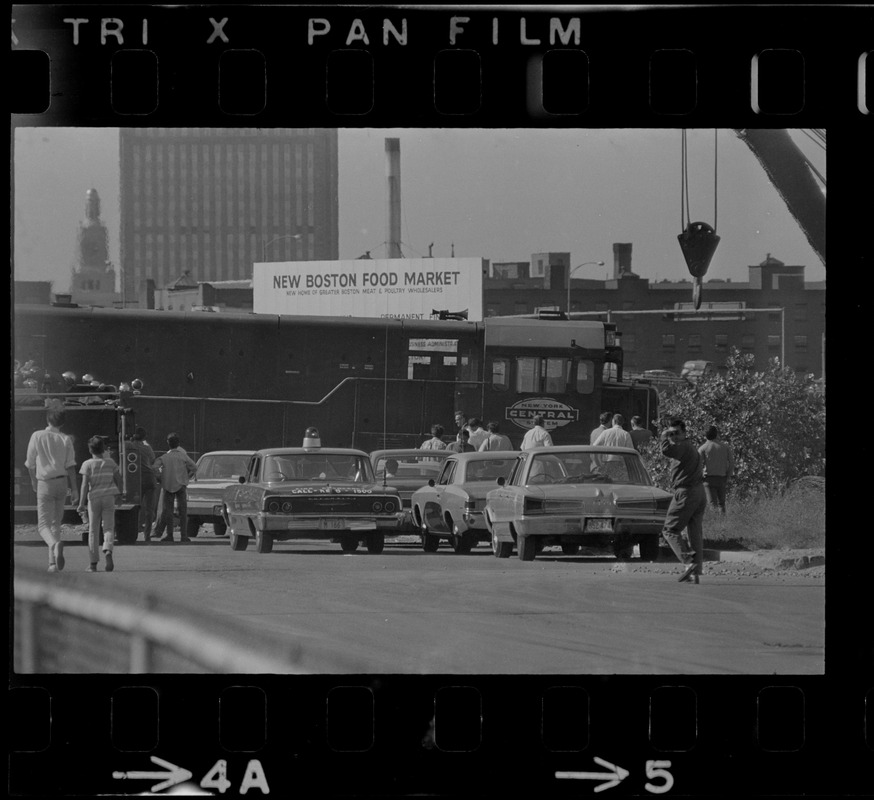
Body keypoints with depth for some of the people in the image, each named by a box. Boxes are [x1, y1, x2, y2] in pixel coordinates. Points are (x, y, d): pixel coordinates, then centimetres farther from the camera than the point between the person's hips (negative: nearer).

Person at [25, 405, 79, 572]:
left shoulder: (37, 436, -3)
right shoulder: (65, 439, 0)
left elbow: (30, 463, 3)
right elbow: (70, 466, -4)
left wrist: (33, 480, 22)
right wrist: (74, 489, -1)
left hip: (45, 483, -3)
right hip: (62, 482, 3)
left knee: (44, 525, -4)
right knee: (56, 522, 16)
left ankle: (55, 544, -37)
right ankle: (53, 562, 13)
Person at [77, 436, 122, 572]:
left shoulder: (88, 464, -5)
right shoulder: (110, 463, 4)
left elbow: (85, 484, -11)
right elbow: (118, 479, 9)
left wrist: (82, 503, -11)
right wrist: (118, 495, 25)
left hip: (94, 498, -1)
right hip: (109, 497, 1)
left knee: (93, 531, 7)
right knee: (109, 527, 2)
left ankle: (93, 562, 10)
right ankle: (108, 551, -28)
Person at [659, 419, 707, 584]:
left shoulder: (683, 447, -12)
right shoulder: (691, 447, 20)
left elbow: (666, 450, -29)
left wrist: (664, 437, -14)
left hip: (685, 493, -9)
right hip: (699, 492, 9)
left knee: (670, 530, -2)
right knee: (696, 533, 8)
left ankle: (689, 561, -17)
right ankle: (696, 572, 5)